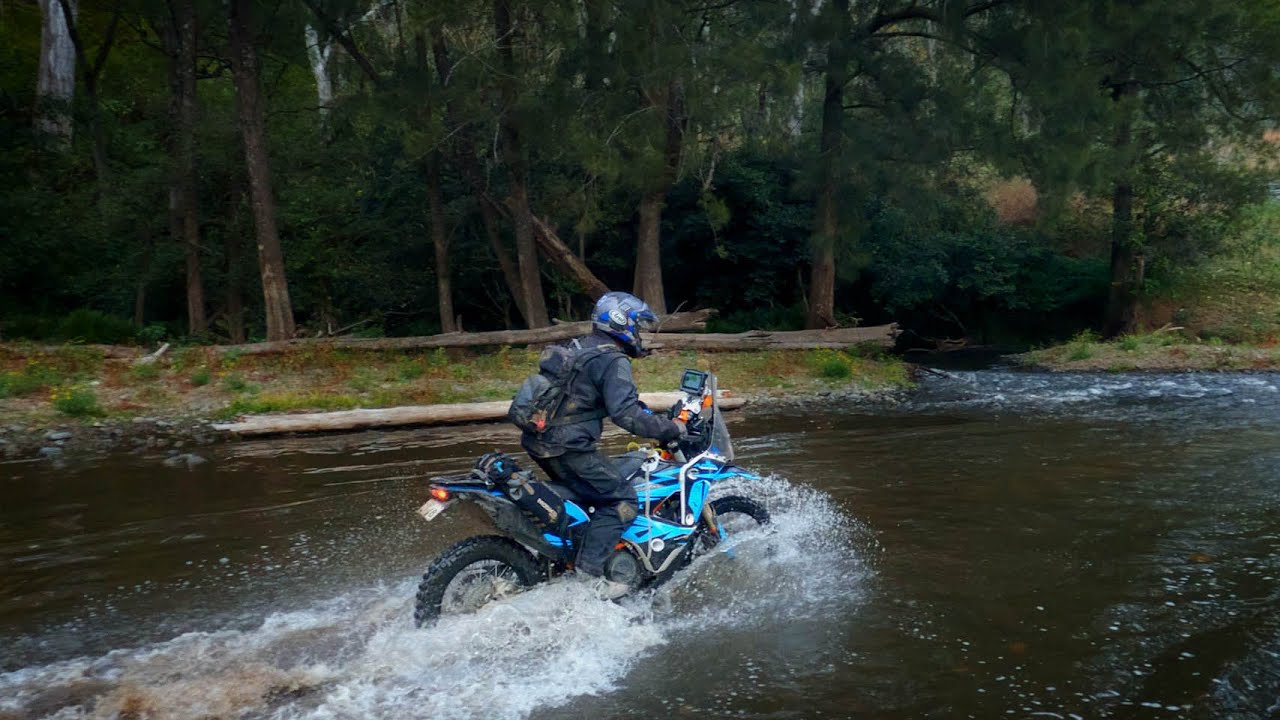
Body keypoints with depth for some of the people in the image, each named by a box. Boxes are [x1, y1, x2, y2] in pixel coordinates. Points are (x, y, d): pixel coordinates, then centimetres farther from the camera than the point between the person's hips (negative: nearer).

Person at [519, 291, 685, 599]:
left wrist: (655, 415, 27)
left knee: (583, 491, 27)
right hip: (568, 446, -10)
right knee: (621, 500, -6)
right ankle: (588, 571, -13)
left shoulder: (580, 348, 18)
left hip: (540, 439, 10)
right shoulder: (613, 361, -12)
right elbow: (625, 414, -24)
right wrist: (670, 428, -17)